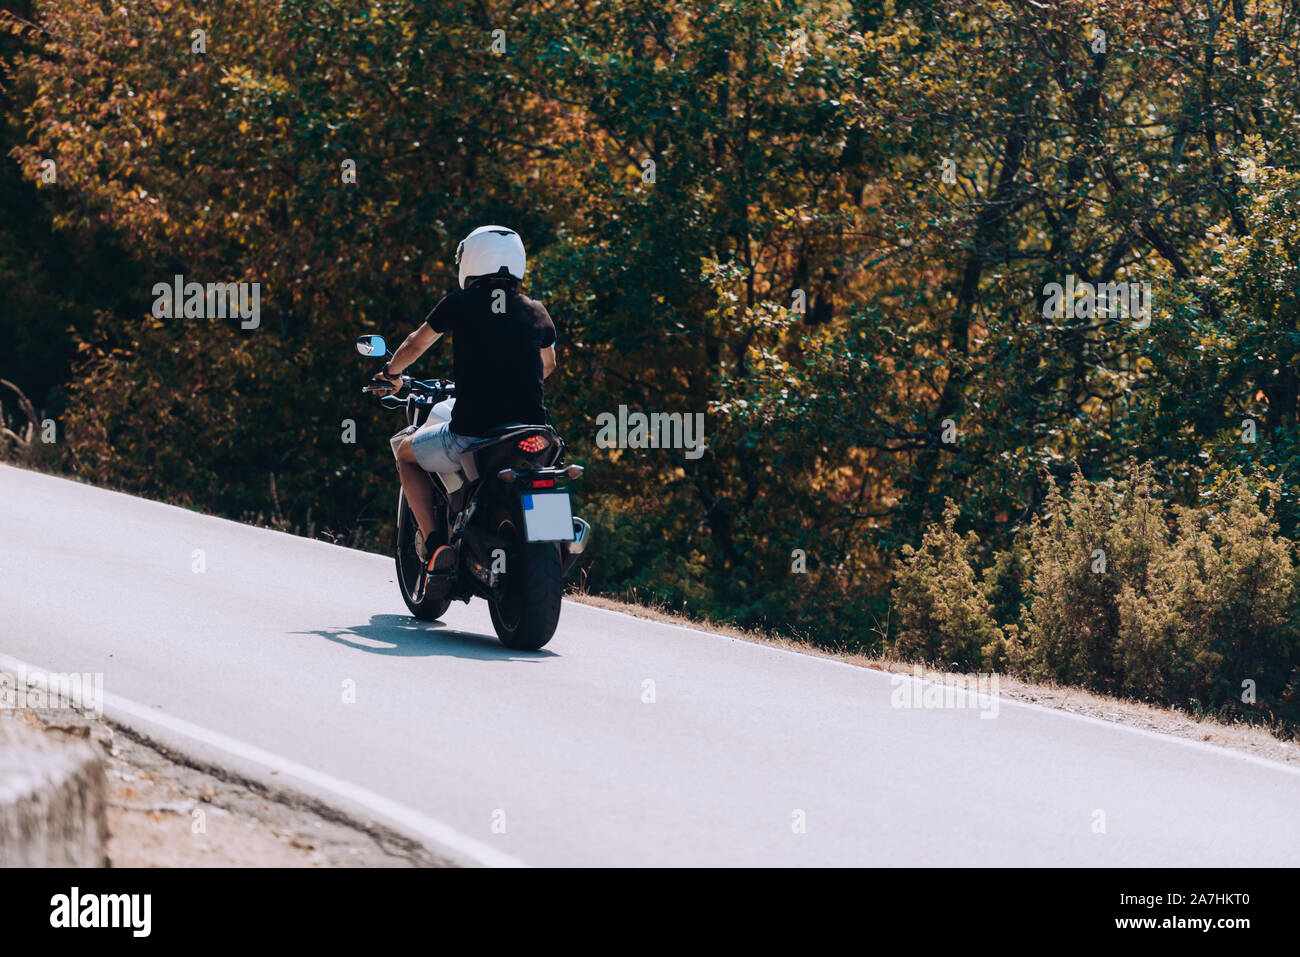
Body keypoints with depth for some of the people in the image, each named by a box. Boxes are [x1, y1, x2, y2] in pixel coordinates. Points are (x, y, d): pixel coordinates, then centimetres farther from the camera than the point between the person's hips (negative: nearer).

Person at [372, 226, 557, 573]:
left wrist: (391, 374, 36)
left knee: (406, 453, 24)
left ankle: (433, 542, 8)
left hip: (470, 434, -4)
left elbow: (416, 343, 15)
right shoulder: (536, 312, 8)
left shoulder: (461, 303, -1)